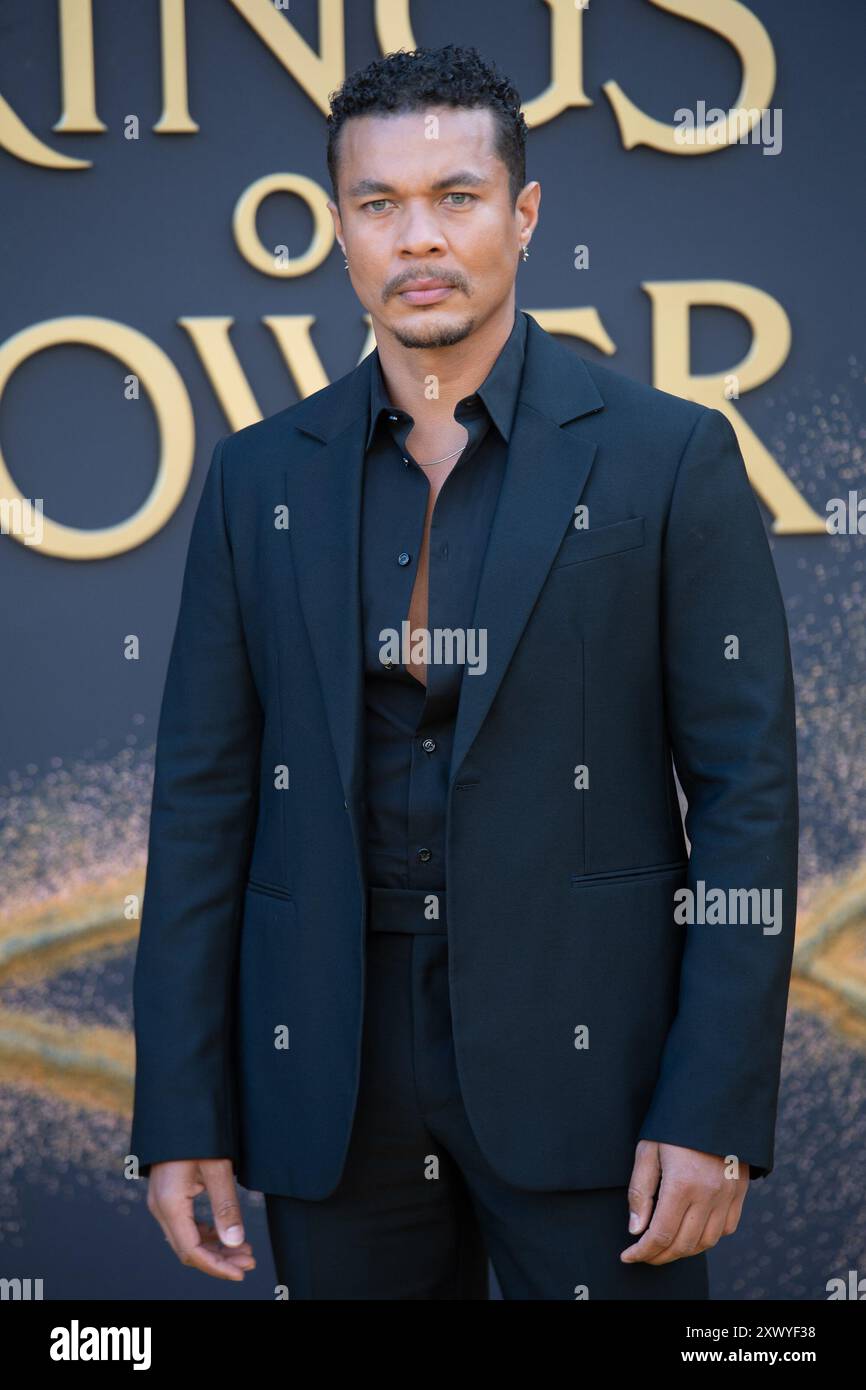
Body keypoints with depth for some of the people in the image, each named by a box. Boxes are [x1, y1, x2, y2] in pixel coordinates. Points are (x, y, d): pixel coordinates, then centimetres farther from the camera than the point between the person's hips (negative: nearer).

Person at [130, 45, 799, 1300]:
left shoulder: (670, 457, -3)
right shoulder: (261, 478, 6)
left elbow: (746, 793, -5)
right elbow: (204, 798, 6)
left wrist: (715, 1113, -11)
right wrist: (181, 1114, 2)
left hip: (586, 1057, -2)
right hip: (331, 1073, 3)